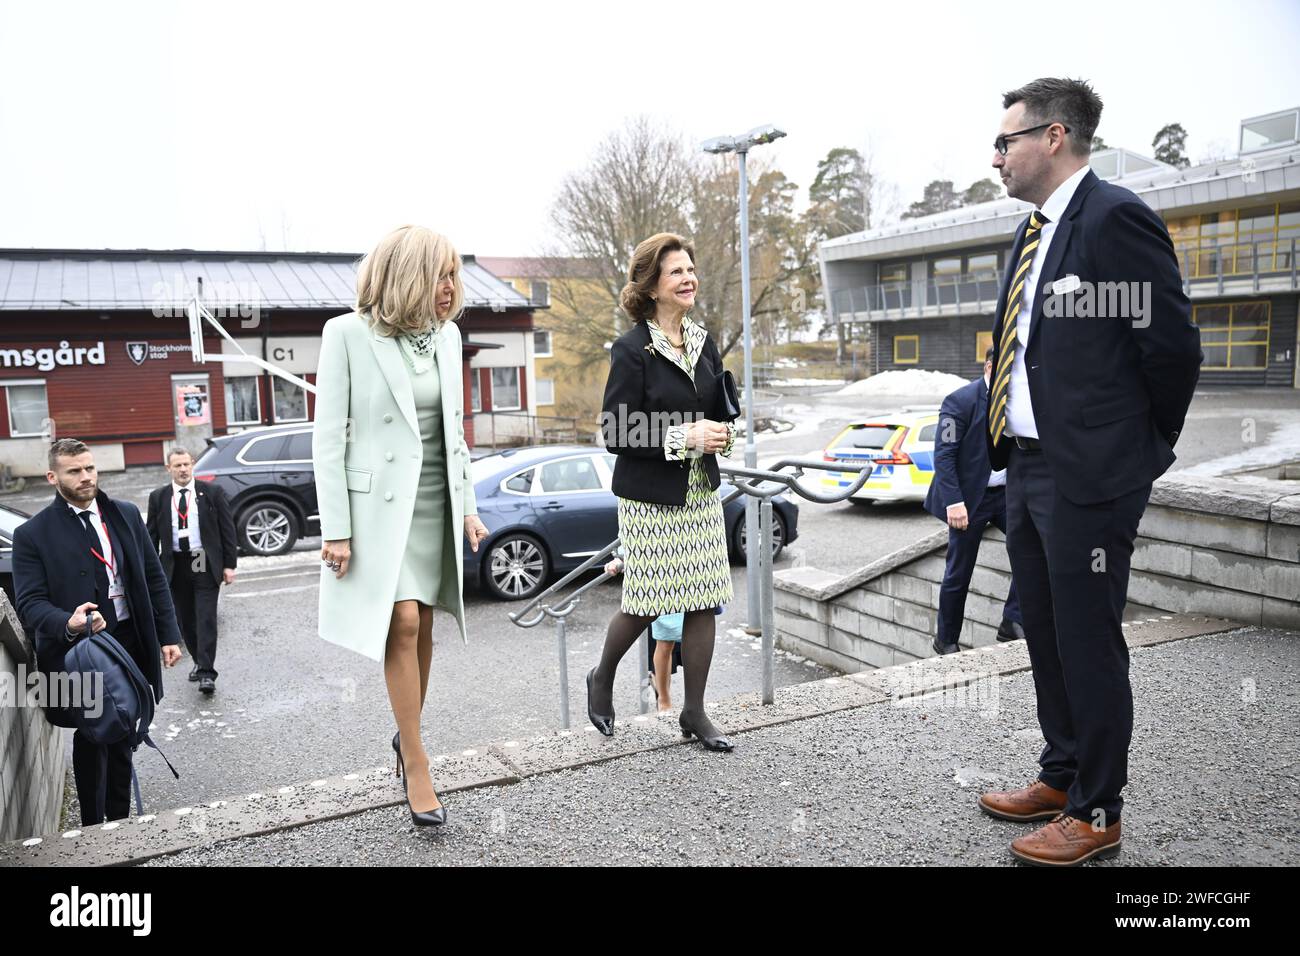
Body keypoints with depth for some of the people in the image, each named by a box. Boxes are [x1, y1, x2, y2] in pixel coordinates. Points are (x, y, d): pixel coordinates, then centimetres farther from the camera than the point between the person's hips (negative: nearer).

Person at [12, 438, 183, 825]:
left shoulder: (126, 514, 4)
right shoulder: (33, 533, -7)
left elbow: (154, 579, 7)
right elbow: (30, 602, -11)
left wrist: (168, 635, 4)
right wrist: (68, 624, -31)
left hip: (131, 644, 4)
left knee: (122, 737, 15)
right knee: (91, 742, 8)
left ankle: (121, 819, 31)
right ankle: (95, 831, 26)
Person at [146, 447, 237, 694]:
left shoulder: (212, 493, 0)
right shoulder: (158, 497, 7)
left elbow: (227, 530, 1)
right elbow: (151, 535, 9)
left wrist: (229, 564, -4)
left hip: (206, 564, -3)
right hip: (175, 566, 3)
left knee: (206, 618, -7)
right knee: (185, 619, 11)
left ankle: (206, 673, -6)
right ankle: (199, 662, 27)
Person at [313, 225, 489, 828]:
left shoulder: (446, 334, 7)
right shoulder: (348, 333, -8)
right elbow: (327, 436, -8)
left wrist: (467, 505, 11)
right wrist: (336, 530, -11)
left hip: (435, 500, 5)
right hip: (378, 501, -5)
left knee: (420, 628, 9)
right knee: (403, 623, -11)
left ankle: (407, 735, 28)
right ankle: (416, 763, 2)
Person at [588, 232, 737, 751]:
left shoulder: (703, 341, 8)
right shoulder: (632, 350, -11)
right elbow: (615, 433, -14)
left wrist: (721, 431, -4)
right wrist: (683, 438, -20)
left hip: (701, 493, 6)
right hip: (651, 499, -6)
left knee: (703, 602, 6)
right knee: (646, 603, 2)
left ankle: (694, 712, 20)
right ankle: (602, 678, 32)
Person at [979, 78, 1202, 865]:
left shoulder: (1115, 218, -13)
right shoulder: (1036, 231, 15)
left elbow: (1173, 344, -14)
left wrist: (1149, 447, -2)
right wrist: (1013, 454, 13)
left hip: (1088, 476, -9)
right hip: (1028, 468, 9)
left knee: (1089, 645, 3)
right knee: (1046, 637, 18)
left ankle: (1096, 814, 20)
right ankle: (1062, 777, 36)